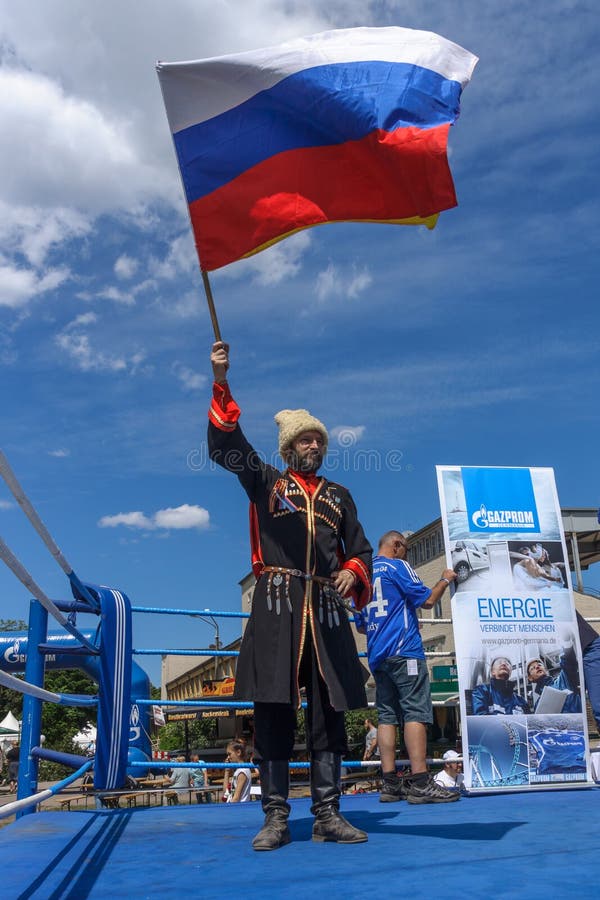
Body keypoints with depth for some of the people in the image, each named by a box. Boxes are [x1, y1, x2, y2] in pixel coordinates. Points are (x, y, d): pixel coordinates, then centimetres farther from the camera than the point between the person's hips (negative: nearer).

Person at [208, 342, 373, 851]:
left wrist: (352, 572, -3)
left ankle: (328, 816, 10)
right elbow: (226, 445, 0)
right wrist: (222, 384, -11)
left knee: (328, 714, 2)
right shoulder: (266, 482, 13)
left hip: (326, 609, 3)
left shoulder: (338, 496, 22)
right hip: (277, 606, -3)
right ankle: (276, 818, 6)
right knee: (273, 711, -2)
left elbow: (360, 549, 21)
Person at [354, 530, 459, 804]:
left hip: (377, 656, 7)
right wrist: (445, 579, 13)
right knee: (415, 712, -8)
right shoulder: (397, 566, -1)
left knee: (386, 716, 5)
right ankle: (420, 783, -13)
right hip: (404, 651, -7)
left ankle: (390, 783, 3)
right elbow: (427, 600, -3)